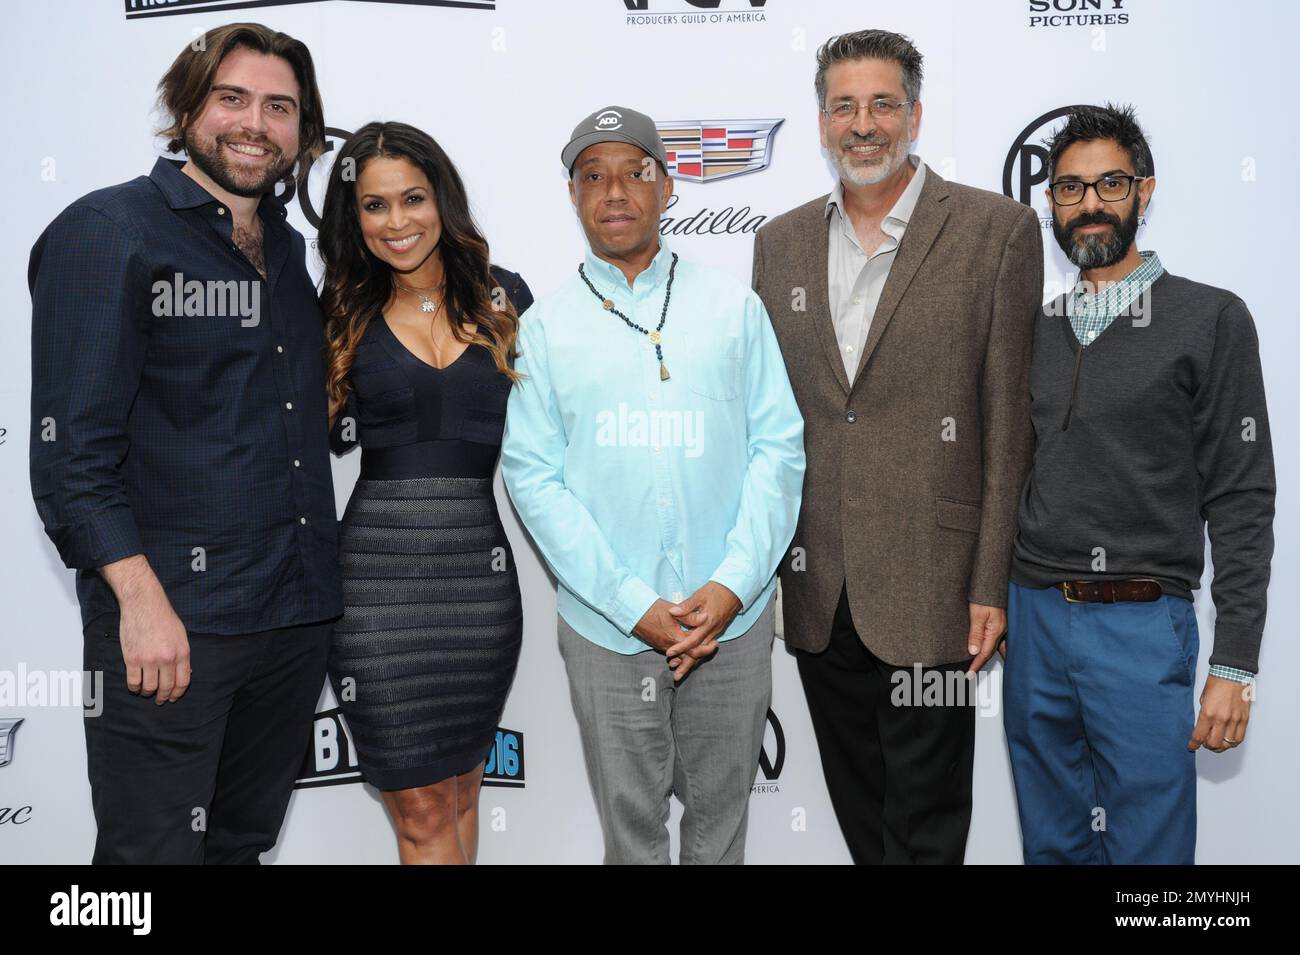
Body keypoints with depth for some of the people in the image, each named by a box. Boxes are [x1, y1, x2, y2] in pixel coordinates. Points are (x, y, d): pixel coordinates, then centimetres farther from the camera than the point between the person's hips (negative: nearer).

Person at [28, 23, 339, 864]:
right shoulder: (107, 233, -6)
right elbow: (71, 444, -13)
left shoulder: (293, 250, 14)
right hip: (171, 620, -6)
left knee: (245, 840, 19)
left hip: (299, 610, 7)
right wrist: (141, 598, -20)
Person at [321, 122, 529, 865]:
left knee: (460, 787, 16)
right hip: (378, 572, -1)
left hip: (479, 564, 1)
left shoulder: (504, 297, 6)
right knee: (422, 806, 3)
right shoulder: (346, 315, 6)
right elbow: (328, 435, 2)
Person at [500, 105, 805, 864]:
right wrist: (633, 605, -13)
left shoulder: (735, 308, 3)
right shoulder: (547, 326, 0)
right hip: (607, 628, 0)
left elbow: (779, 448, 0)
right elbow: (533, 475, -5)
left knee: (721, 816, 16)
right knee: (632, 824, 15)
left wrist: (733, 585, -12)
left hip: (733, 618, 1)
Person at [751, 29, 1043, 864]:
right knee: (857, 807, 19)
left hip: (930, 590, -4)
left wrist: (993, 584, -9)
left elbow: (1010, 423, -7)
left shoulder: (996, 230, -4)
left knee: (924, 824, 9)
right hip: (816, 589, 4)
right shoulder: (781, 241, 8)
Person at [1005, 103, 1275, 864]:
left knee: (1147, 844, 4)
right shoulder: (1036, 330, 10)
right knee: (1052, 843, 15)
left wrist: (1235, 666, -10)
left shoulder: (1211, 320, -3)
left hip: (1142, 628, -4)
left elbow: (1241, 501, -6)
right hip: (1033, 616, 4)